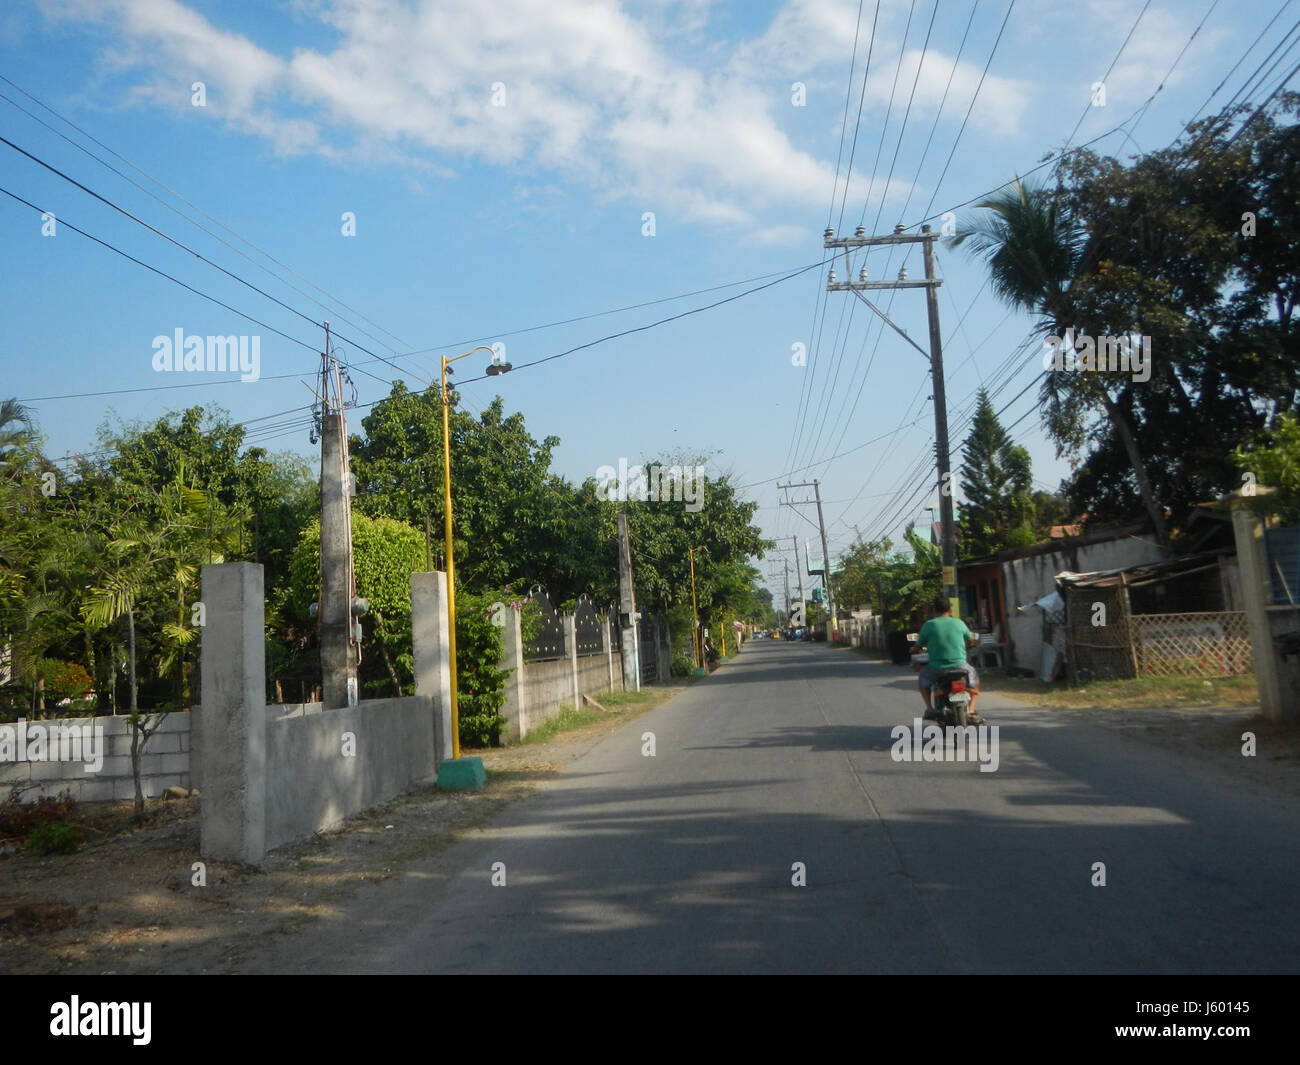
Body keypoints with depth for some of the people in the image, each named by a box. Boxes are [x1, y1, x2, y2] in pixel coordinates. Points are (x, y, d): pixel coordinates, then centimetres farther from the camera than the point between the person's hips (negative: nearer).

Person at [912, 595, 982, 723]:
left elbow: (918, 647, 7)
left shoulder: (928, 625, -2)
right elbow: (971, 640, 21)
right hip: (959, 665, 1)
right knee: (974, 678, 31)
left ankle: (930, 709, 15)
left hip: (937, 668, -1)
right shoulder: (959, 623, 3)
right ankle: (971, 710, 15)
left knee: (922, 678, 30)